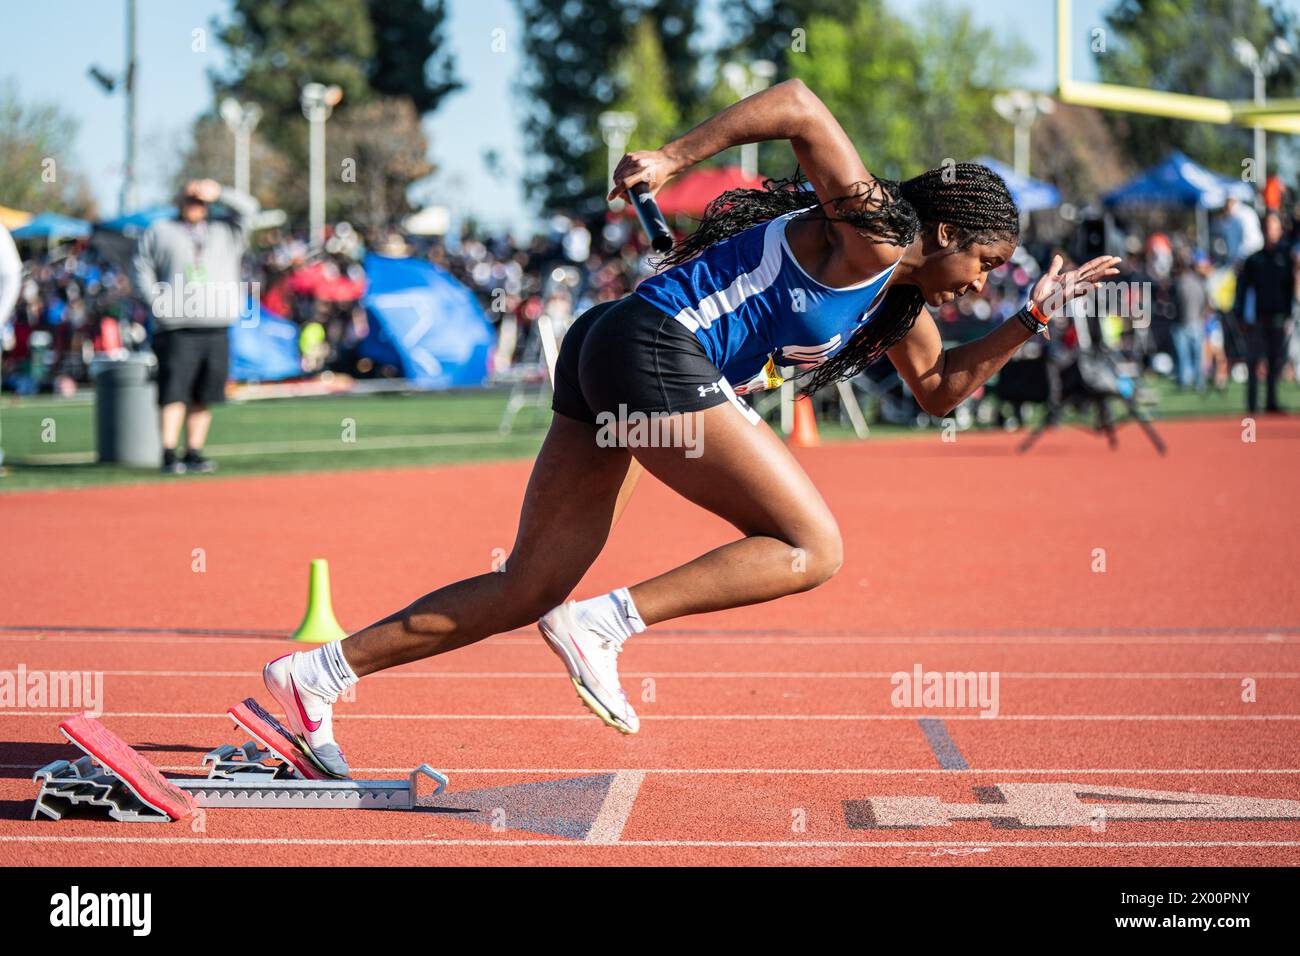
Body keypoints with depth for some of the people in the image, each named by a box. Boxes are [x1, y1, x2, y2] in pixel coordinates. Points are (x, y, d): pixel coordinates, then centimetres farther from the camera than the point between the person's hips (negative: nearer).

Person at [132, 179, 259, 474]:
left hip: (216, 330, 3)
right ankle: (169, 456, -14)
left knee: (204, 395, 3)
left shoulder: (224, 233, 20)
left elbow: (247, 208, 10)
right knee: (175, 393, -11)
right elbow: (140, 269, 8)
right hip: (176, 329, -3)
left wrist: (218, 192, -2)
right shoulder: (159, 232, 13)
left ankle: (194, 452, 9)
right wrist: (158, 302, -6)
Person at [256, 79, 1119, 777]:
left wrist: (1031, 322, 22)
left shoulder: (899, 295, 20)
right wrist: (674, 159, -18)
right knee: (815, 547, -8)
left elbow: (938, 389, 32)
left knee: (530, 591, 7)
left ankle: (317, 673, 4)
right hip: (653, 347, -10)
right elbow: (798, 103, -17)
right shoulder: (870, 237, -8)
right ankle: (605, 623, -16)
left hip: (605, 358, 10)